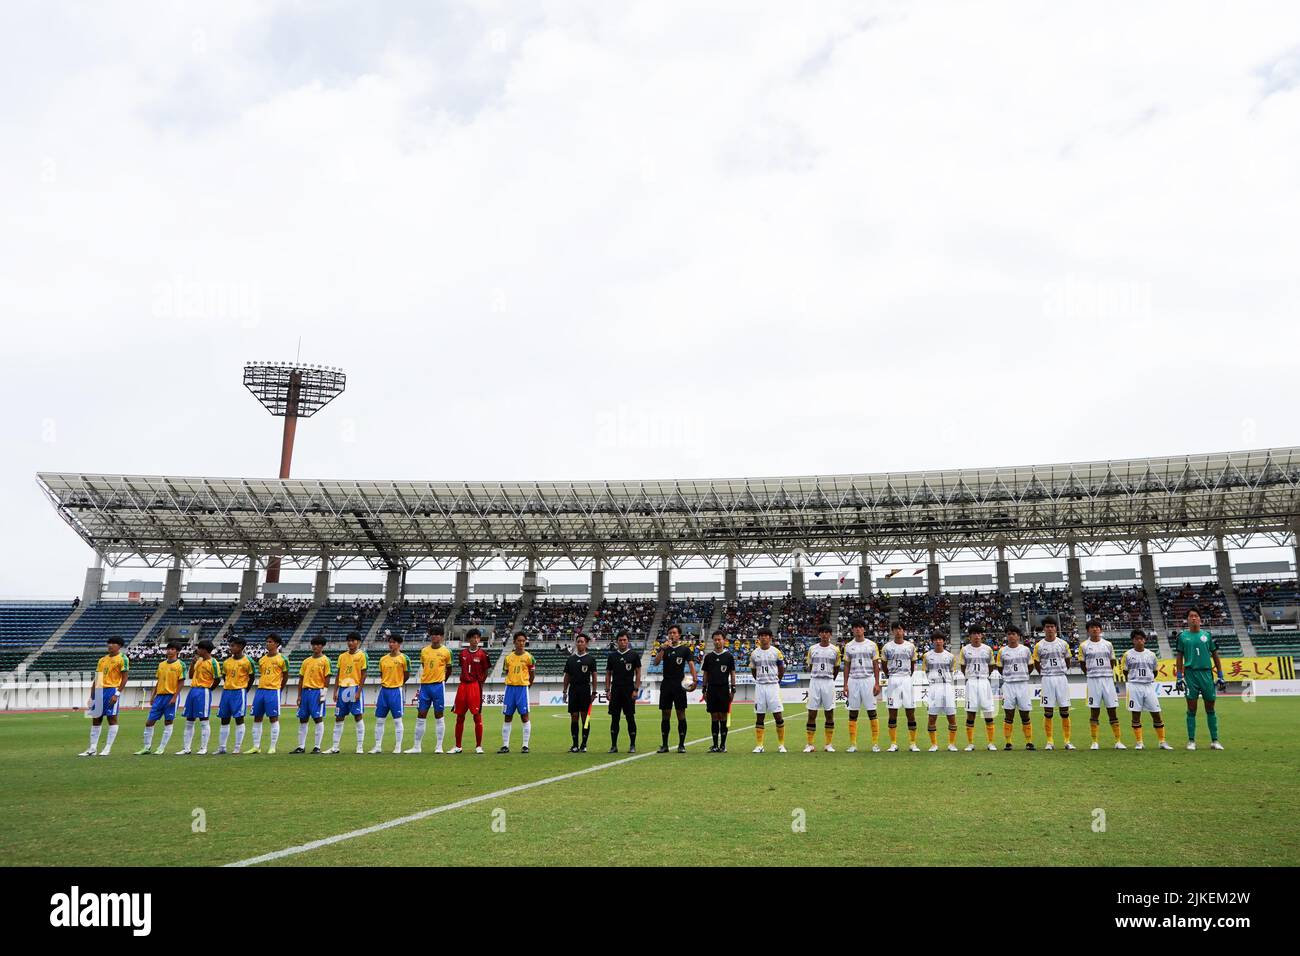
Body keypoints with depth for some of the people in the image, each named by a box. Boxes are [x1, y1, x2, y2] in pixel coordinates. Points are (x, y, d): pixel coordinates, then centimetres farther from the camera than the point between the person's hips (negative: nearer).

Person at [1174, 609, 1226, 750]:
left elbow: (1215, 656, 10)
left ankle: (1214, 741, 13)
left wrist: (1221, 677, 6)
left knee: (1210, 708, 6)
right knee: (1191, 709, 1)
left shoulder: (1208, 635, 8)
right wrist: (1179, 678, 1)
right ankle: (1191, 741, 7)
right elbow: (1179, 658, 7)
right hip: (1190, 674, -1)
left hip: (1206, 674, 1)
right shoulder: (1183, 636, 5)